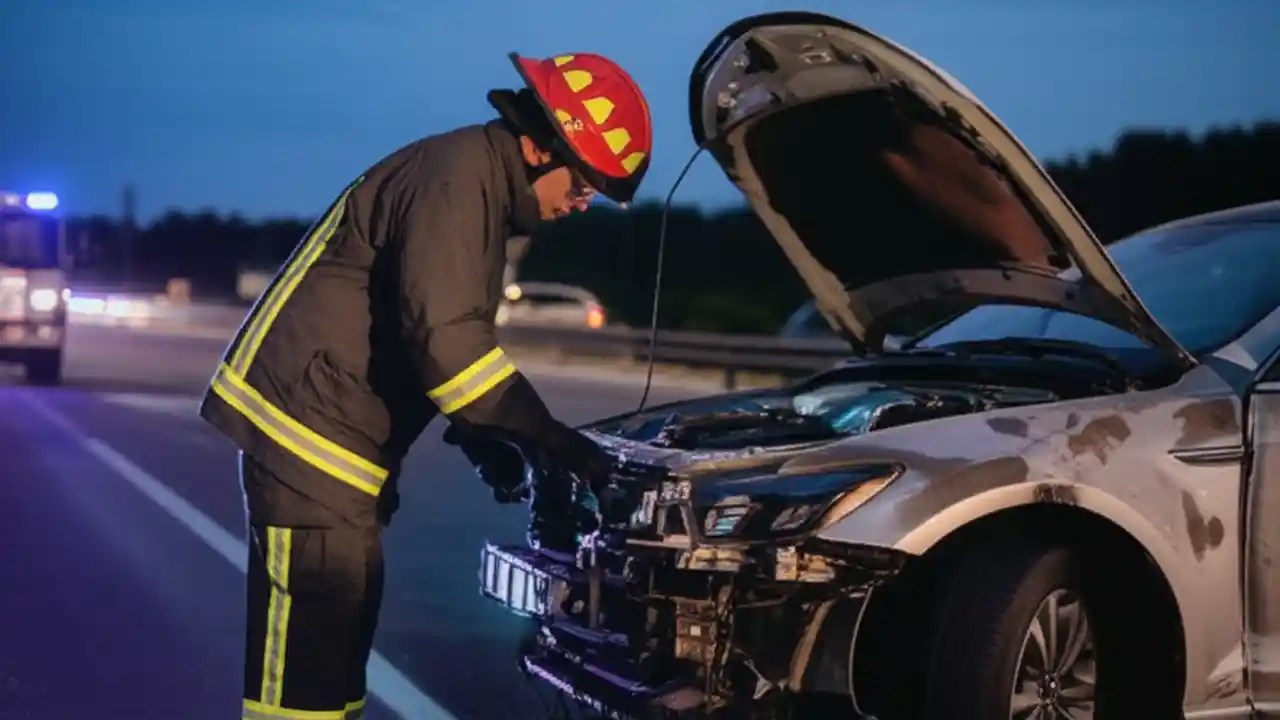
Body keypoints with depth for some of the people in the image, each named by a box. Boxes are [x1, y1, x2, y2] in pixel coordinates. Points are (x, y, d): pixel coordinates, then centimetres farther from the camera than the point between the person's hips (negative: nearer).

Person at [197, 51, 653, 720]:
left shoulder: (481, 190, 17)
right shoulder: (454, 177, -15)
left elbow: (449, 334, 22)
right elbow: (441, 334, -25)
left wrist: (485, 443, 10)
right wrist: (546, 436, -20)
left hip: (340, 439, 10)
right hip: (305, 422, -10)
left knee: (339, 629, 15)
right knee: (308, 638, -8)